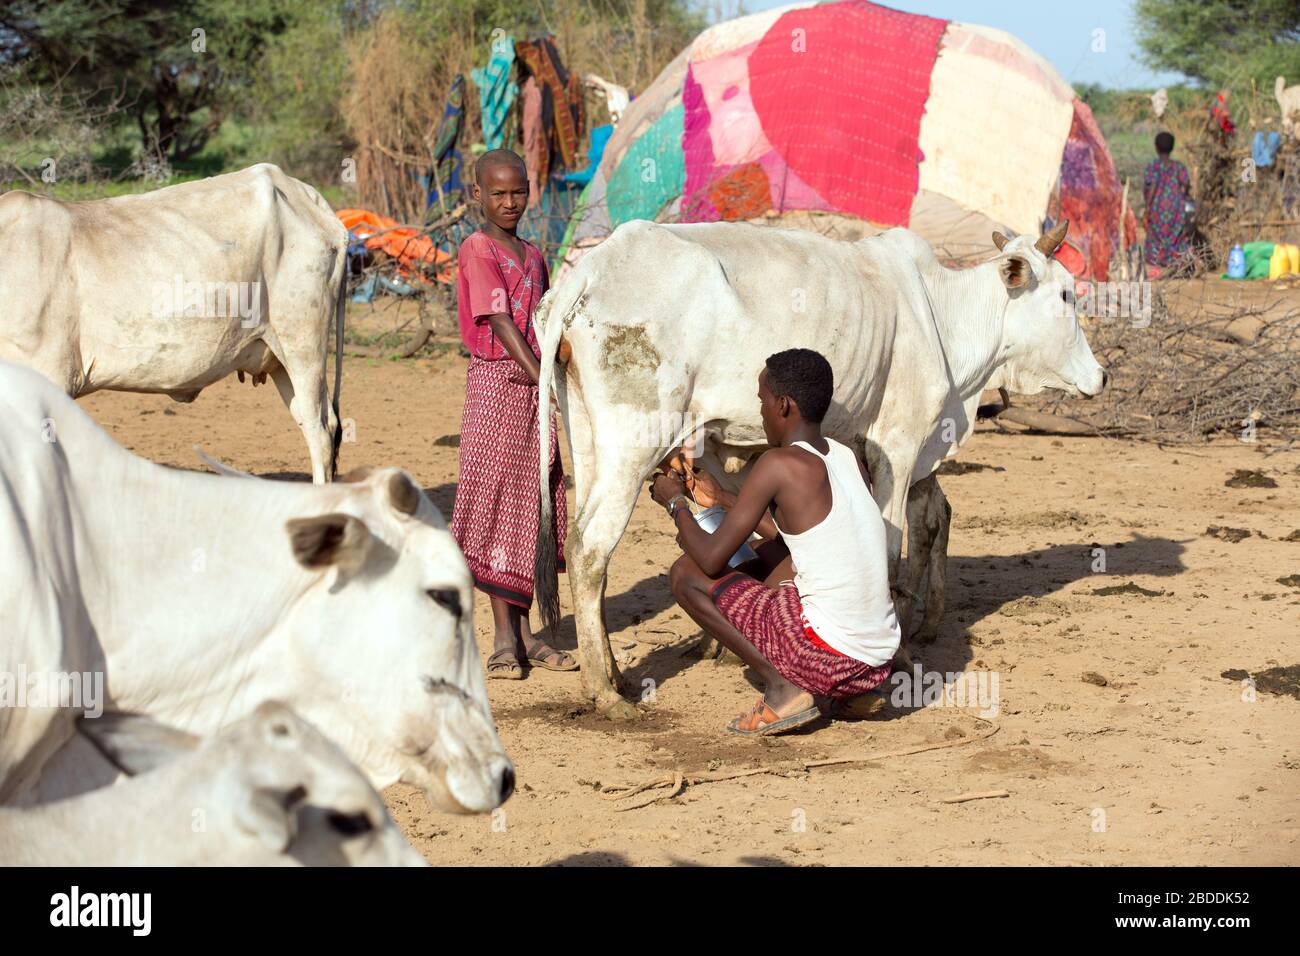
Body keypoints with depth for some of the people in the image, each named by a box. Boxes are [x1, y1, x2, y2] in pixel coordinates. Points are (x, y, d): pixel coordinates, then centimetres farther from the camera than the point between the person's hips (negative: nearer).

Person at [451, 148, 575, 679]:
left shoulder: (532, 256, 15)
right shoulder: (478, 249, -6)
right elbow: (500, 321, -15)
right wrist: (541, 376, -23)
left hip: (536, 385, 7)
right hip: (494, 381, -7)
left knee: (532, 505, 8)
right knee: (495, 501, -3)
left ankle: (524, 632, 15)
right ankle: (504, 638, 1)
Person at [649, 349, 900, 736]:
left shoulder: (780, 465, -12)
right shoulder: (849, 459, 10)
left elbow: (711, 559, -9)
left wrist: (675, 504, 10)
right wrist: (720, 498, 34)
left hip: (825, 657, -7)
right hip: (876, 667, 8)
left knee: (686, 573, 3)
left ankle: (782, 688, -3)